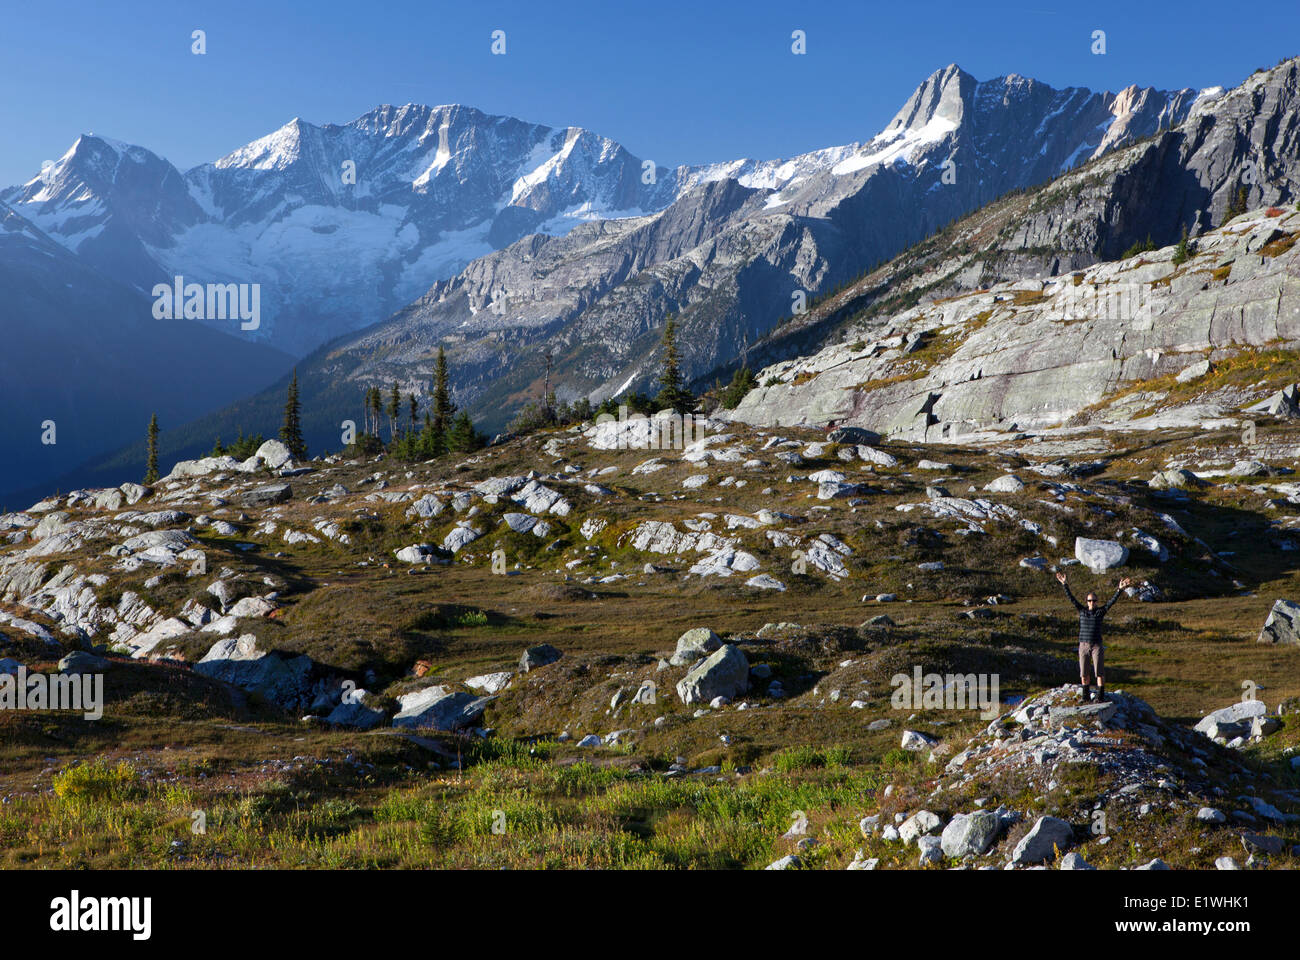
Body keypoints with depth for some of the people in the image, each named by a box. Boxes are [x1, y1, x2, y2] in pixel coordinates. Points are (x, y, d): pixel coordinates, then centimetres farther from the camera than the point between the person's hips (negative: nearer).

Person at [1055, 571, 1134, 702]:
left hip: (1097, 646, -2)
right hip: (1083, 646, 2)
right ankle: (1086, 695, 19)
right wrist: (1065, 585, -6)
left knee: (1099, 672, -4)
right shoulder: (1082, 610, 5)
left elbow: (1112, 601, -7)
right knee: (1083, 674, 6)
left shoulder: (1101, 611, 2)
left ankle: (1101, 695, 1)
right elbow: (1071, 598, 1)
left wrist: (1120, 589, -18)